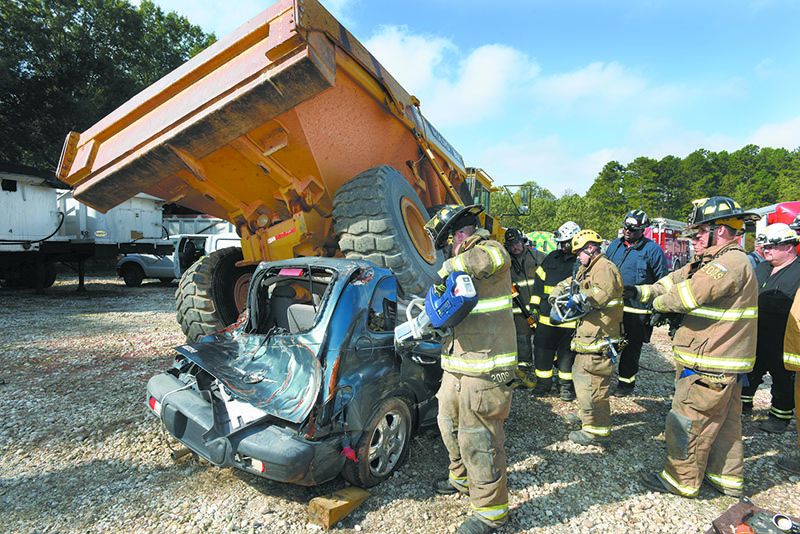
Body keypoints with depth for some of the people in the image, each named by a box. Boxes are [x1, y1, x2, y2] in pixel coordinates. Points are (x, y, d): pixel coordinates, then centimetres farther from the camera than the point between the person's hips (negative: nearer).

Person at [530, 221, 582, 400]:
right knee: (542, 350, 9)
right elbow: (539, 280, 14)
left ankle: (566, 385, 25)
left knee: (567, 352, 8)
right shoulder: (551, 258, 9)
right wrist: (535, 304, 10)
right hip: (547, 316, 4)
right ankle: (543, 383, 25)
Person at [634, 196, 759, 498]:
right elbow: (675, 281, 12)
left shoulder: (732, 263, -21)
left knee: (688, 423, 3)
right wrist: (641, 292, -1)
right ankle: (727, 478, 36)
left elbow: (688, 295, -28)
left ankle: (681, 481, 17)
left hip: (710, 367, -10)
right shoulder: (711, 262, 13)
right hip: (725, 364, 10)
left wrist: (659, 303, -9)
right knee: (724, 421, 21)